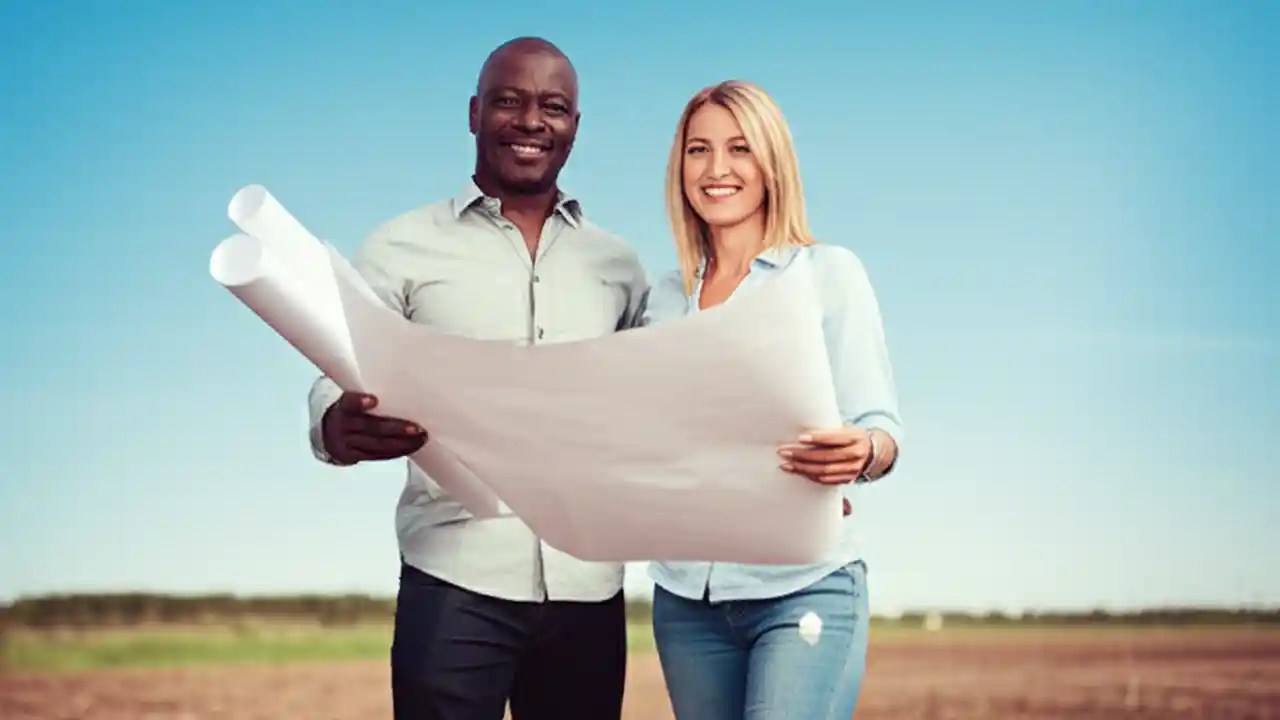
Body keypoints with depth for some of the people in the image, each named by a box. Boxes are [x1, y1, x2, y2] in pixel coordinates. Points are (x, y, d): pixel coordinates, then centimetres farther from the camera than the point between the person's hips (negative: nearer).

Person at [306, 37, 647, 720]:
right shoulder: (401, 248, 2)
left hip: (588, 587, 3)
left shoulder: (617, 265, 12)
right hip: (455, 584, -3)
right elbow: (338, 387, -2)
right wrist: (342, 428, -26)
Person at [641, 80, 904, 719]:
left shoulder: (829, 272, 0)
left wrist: (861, 453, -27)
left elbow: (882, 429, -5)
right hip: (686, 594, 4)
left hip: (804, 587, -4)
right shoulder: (665, 298, 12)